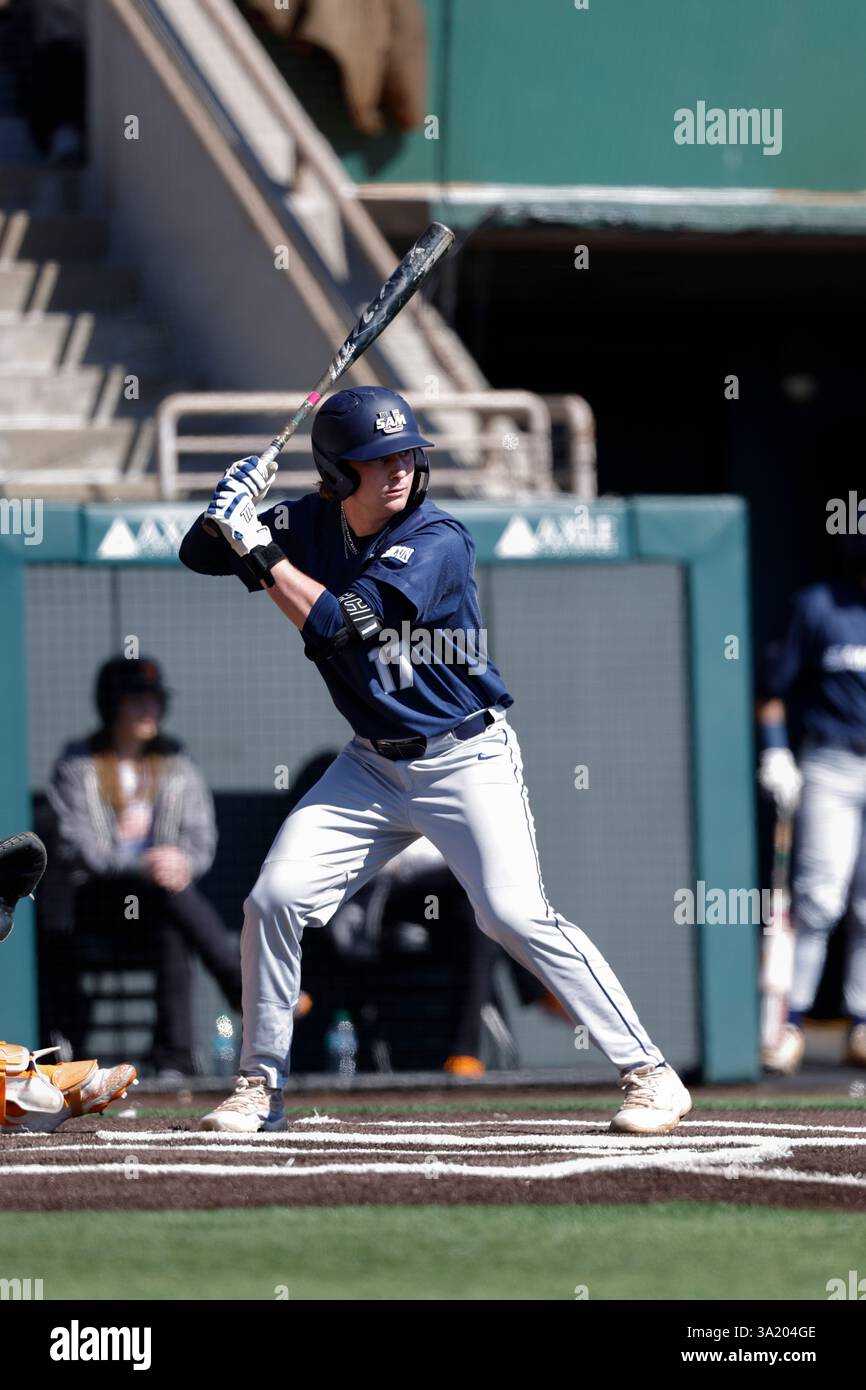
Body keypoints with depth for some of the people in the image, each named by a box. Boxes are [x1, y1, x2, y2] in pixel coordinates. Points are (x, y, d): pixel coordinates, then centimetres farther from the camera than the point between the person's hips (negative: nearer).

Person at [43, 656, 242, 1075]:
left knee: (171, 934, -36)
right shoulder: (77, 765, 5)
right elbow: (77, 847, -7)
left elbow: (202, 839, 9)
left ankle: (173, 1060, -43)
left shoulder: (176, 764, 17)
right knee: (170, 894, -35)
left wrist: (181, 861, -17)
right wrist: (143, 866, -24)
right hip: (95, 897, -3)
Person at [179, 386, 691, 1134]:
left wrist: (258, 548, -23)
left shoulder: (437, 540, -20)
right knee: (275, 899, -5)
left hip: (467, 758, -6)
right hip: (374, 764, 6)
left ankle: (650, 1074, -12)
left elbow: (337, 623, -27)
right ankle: (261, 1086, 11)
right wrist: (231, 508, -15)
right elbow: (199, 555, 6)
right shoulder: (312, 524, -1)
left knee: (516, 915, -18)